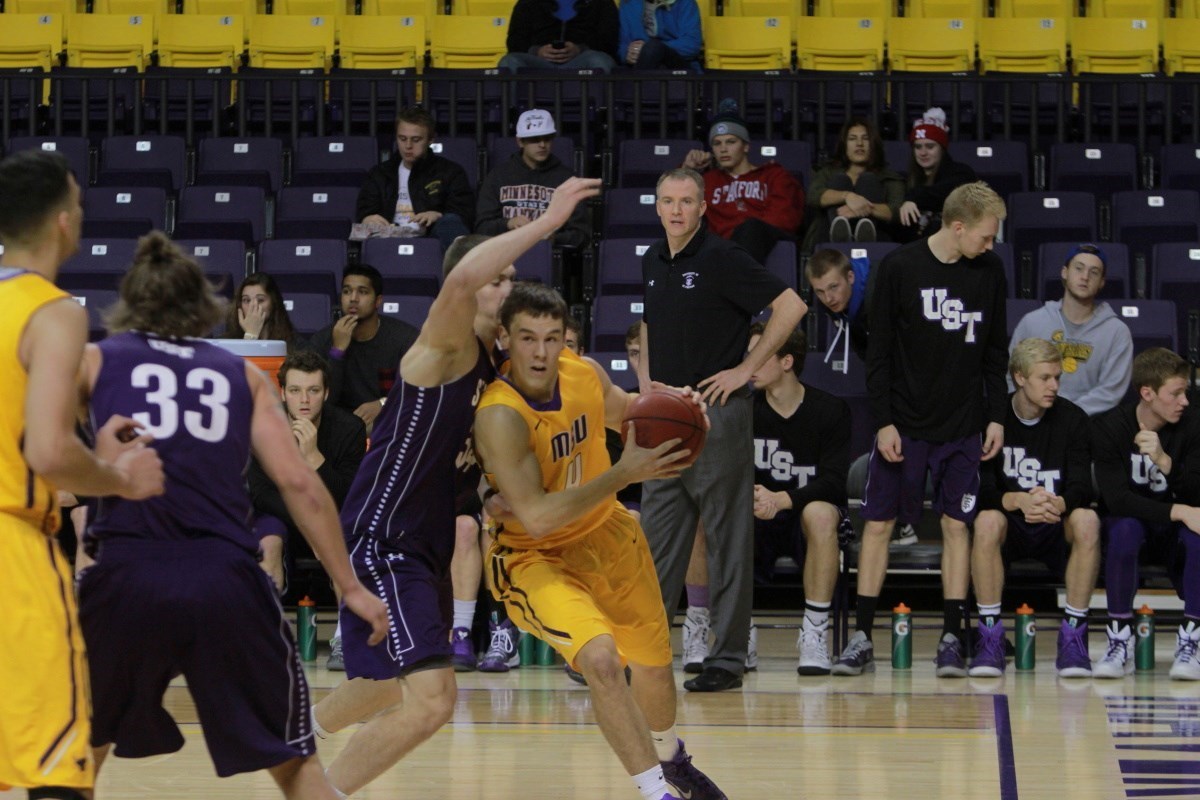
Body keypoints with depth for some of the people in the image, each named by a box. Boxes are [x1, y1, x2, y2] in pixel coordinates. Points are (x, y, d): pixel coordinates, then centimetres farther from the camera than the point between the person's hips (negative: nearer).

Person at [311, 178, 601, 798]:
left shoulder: (499, 363, 10)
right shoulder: (447, 347, -17)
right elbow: (461, 279, -40)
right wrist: (547, 222, -38)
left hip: (425, 547, 10)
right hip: (380, 543, -10)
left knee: (394, 684, 30)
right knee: (431, 699, -22)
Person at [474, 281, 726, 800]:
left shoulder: (584, 374, -13)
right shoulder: (499, 416, -32)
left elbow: (626, 414, 12)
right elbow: (537, 519, -38)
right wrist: (624, 474, -38)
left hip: (605, 533, 7)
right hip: (534, 558, -6)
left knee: (654, 661, 21)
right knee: (599, 657, -31)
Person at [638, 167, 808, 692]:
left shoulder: (721, 260, -9)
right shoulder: (652, 262, 12)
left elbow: (790, 306, -13)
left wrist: (746, 368, -12)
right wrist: (645, 376, 12)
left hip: (715, 410, -7)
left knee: (727, 539, -1)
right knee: (658, 536, 7)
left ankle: (728, 658, 2)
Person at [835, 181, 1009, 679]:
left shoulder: (989, 271, 2)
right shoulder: (900, 268, -8)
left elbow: (995, 352, 11)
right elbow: (878, 351, -4)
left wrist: (996, 417, 5)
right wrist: (883, 421, -9)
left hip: (963, 427, 2)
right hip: (904, 425, -2)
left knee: (956, 525, 2)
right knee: (878, 524, 0)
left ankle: (951, 639, 7)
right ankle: (862, 638, 7)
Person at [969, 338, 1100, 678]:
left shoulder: (1072, 418, -3)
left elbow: (1081, 487, -13)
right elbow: (981, 490, -15)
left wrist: (1058, 504, -38)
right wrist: (1019, 501, -37)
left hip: (1057, 529, 1)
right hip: (1010, 527, -1)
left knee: (1087, 521, -32)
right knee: (987, 521, -35)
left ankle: (1072, 637, -25)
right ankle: (990, 639, -28)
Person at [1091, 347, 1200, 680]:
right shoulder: (1108, 427, -14)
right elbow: (1116, 499, -25)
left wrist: (1164, 461, -35)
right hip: (1128, 518, -2)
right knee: (1125, 529, -37)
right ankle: (1119, 645, -27)